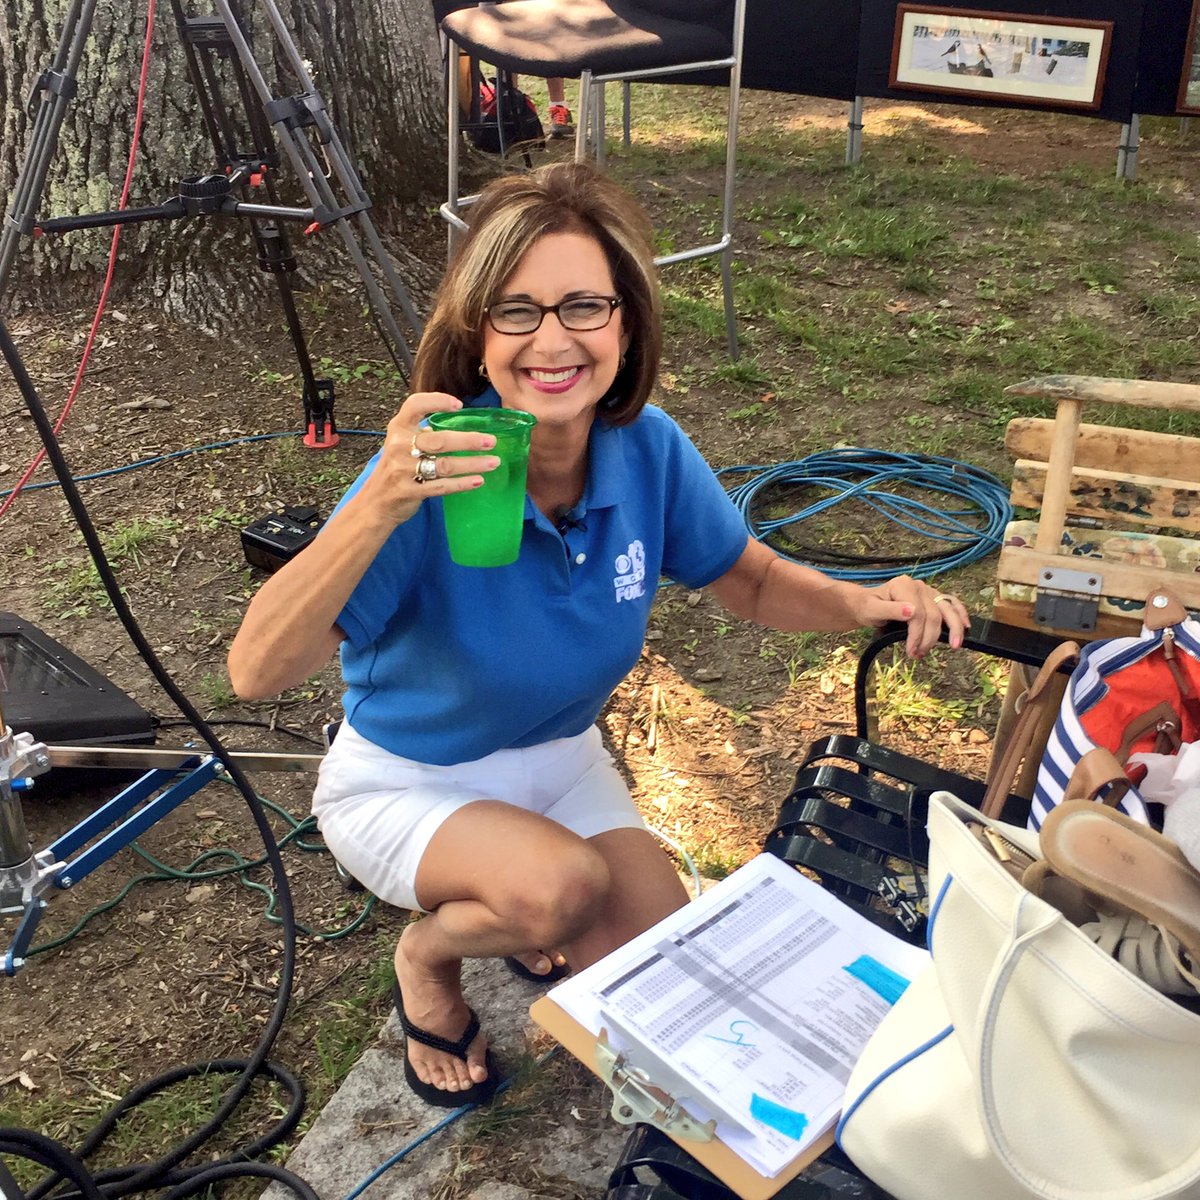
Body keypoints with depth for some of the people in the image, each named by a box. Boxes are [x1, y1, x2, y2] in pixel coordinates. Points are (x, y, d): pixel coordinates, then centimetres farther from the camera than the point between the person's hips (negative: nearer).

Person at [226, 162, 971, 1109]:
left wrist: (863, 604, -22)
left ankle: (534, 928, 26)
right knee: (563, 882, -31)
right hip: (405, 781, -4)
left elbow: (754, 580, -2)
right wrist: (379, 507, -53)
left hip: (558, 758, 5)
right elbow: (257, 672, -39)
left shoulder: (647, 448, -18)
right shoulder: (436, 471, -32)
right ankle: (427, 957, 4)